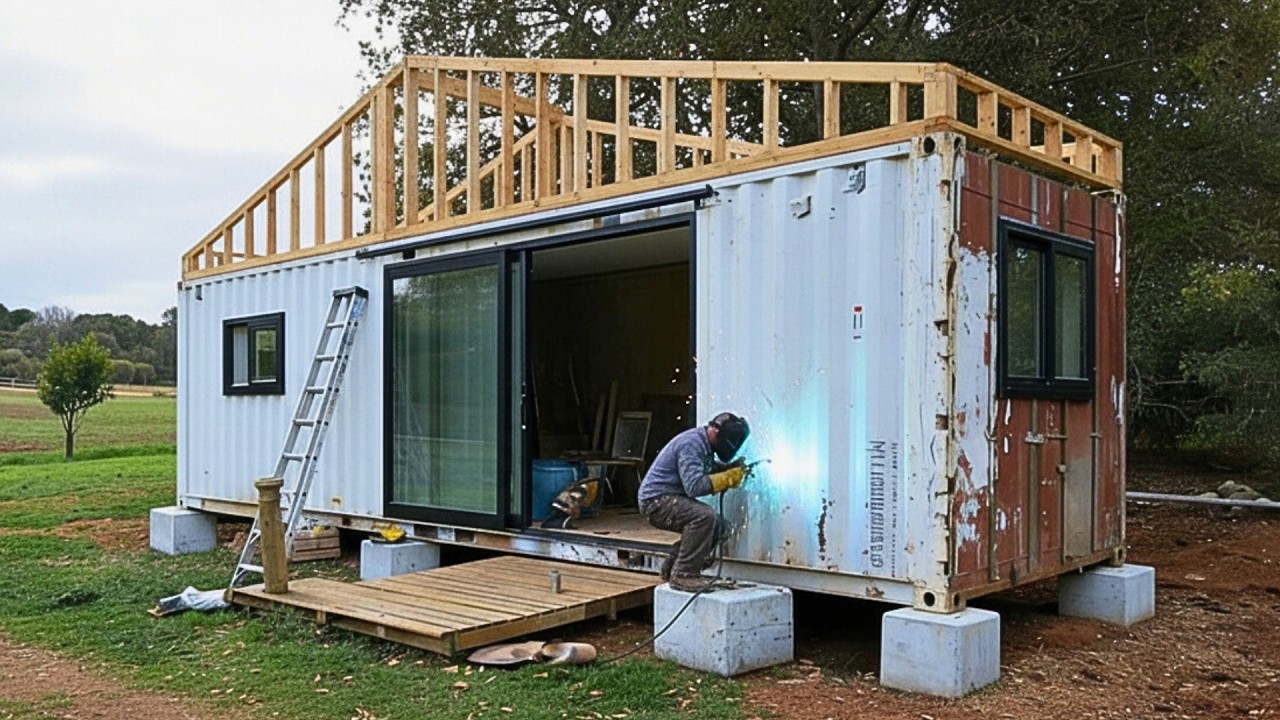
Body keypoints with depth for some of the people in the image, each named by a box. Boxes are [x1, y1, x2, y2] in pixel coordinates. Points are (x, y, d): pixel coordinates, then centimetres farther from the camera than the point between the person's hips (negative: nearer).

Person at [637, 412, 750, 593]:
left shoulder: (703, 444, 12)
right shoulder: (691, 444, -21)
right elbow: (694, 486, -28)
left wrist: (733, 468, 2)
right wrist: (728, 477, -21)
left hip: (669, 500, 11)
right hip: (656, 501, -11)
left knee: (716, 525, 5)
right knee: (704, 515, -29)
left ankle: (672, 569, 13)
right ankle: (683, 574, -20)